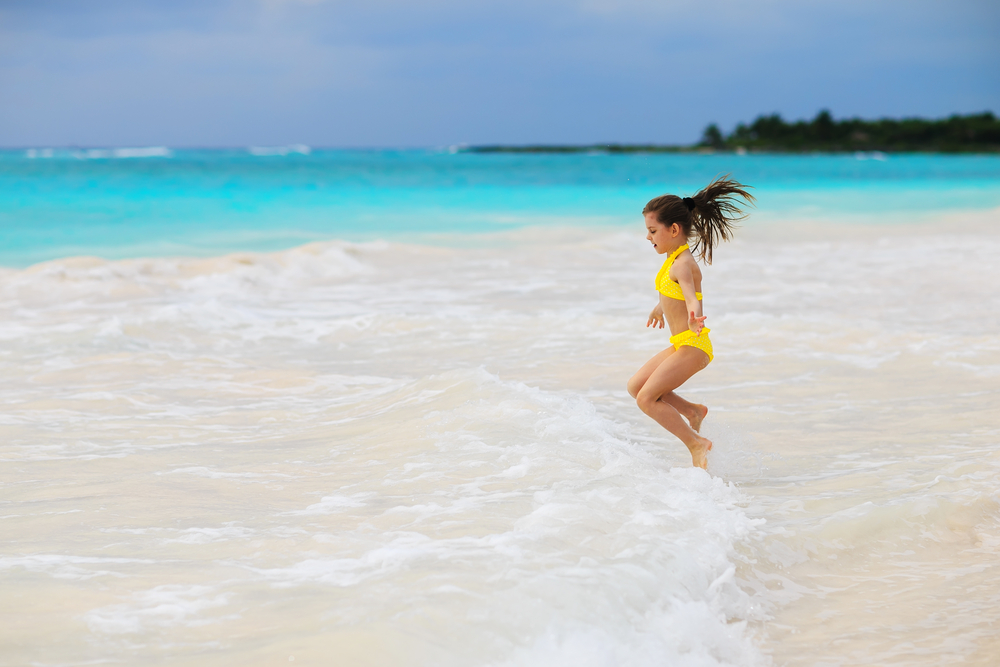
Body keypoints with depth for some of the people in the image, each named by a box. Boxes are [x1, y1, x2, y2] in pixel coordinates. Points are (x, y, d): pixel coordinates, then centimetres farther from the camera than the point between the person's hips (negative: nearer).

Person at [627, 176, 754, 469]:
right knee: (636, 386, 12)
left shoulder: (683, 264, -20)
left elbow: (691, 295, -40)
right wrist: (660, 308, 52)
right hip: (681, 345, 10)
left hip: (692, 345, -10)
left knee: (647, 398, -13)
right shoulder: (675, 258, 10)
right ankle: (693, 411, 16)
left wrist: (694, 316, -62)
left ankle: (696, 443, -7)